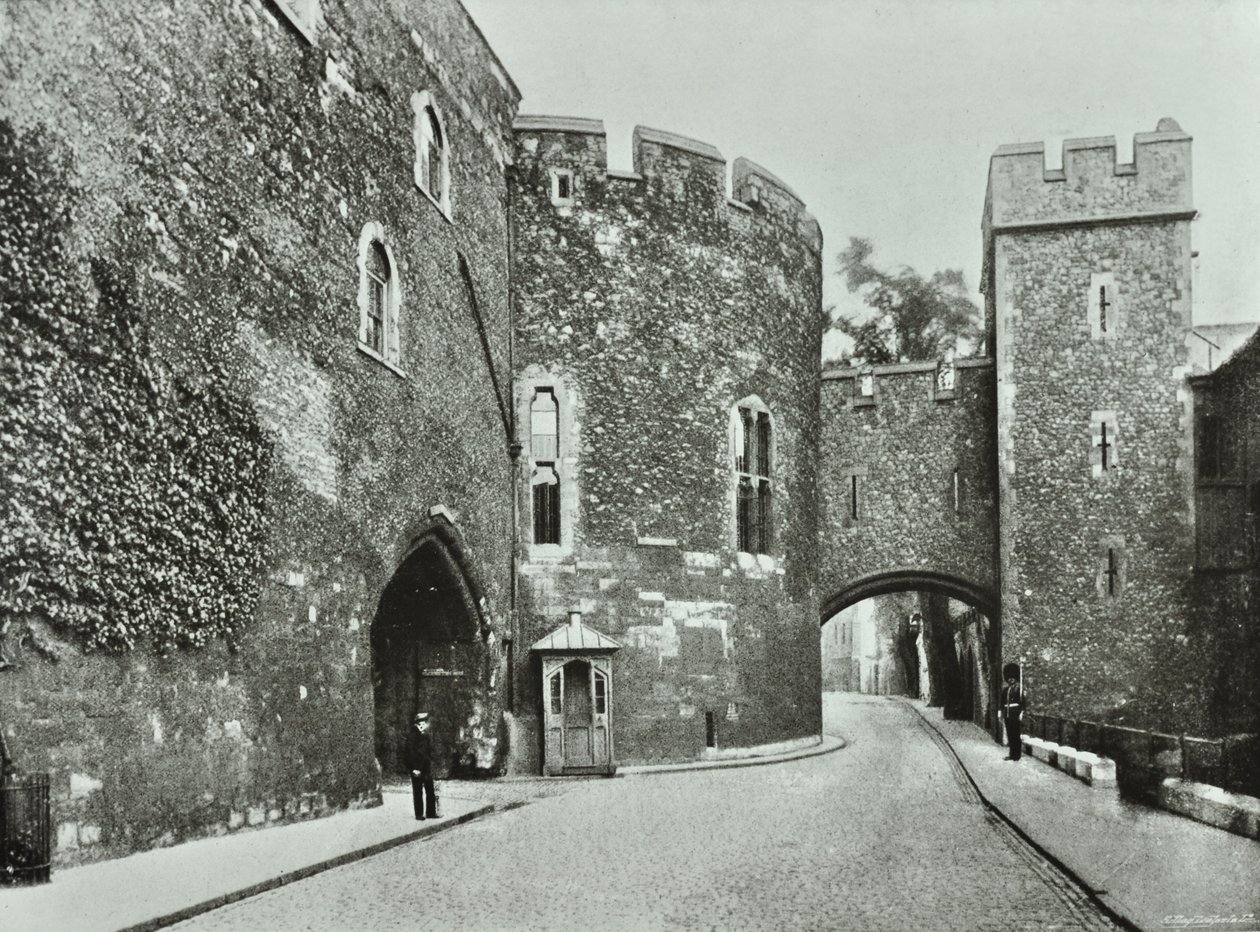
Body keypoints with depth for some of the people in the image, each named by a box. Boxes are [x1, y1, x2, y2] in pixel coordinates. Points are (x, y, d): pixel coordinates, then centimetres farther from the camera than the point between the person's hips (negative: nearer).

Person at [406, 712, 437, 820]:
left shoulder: (426, 736, 12)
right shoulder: (412, 735, -12)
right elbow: (411, 752, -15)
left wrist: (430, 766, 11)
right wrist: (415, 768, -19)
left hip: (427, 768, 7)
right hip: (417, 768, -7)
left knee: (430, 791, 7)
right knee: (418, 792, 2)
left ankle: (430, 813, 13)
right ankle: (419, 814, 9)